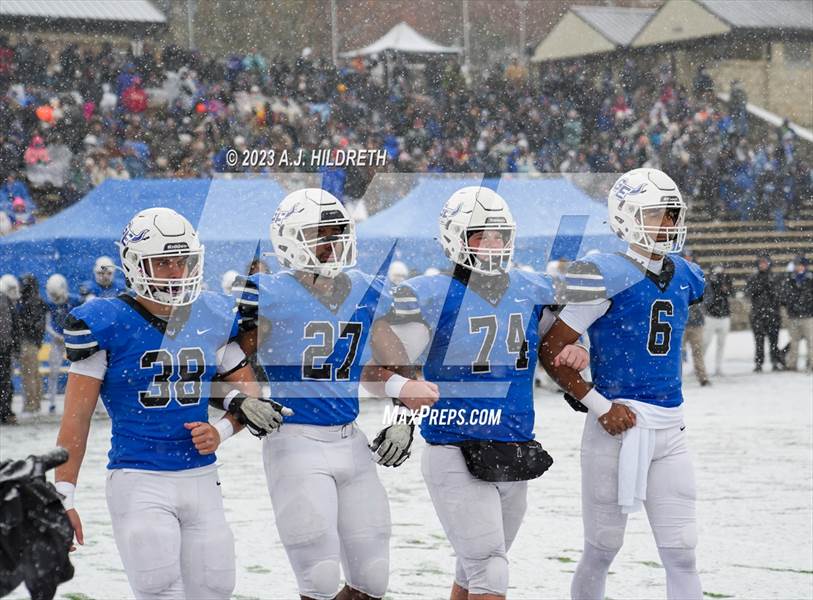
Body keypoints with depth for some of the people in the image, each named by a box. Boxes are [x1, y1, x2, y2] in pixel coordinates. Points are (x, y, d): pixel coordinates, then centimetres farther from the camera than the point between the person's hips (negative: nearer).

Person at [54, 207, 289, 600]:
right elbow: (77, 416, -6)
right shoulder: (107, 324, -8)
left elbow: (247, 394, 16)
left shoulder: (214, 318, 6)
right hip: (138, 483, -5)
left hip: (201, 479, 5)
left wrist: (221, 432, -5)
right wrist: (63, 496, -9)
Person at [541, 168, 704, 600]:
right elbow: (550, 352, -11)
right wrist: (599, 406, -14)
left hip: (670, 430, 6)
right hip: (619, 425, -6)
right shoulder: (606, 277, -11)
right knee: (603, 548, 5)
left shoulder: (683, 279, 9)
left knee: (681, 555, 2)